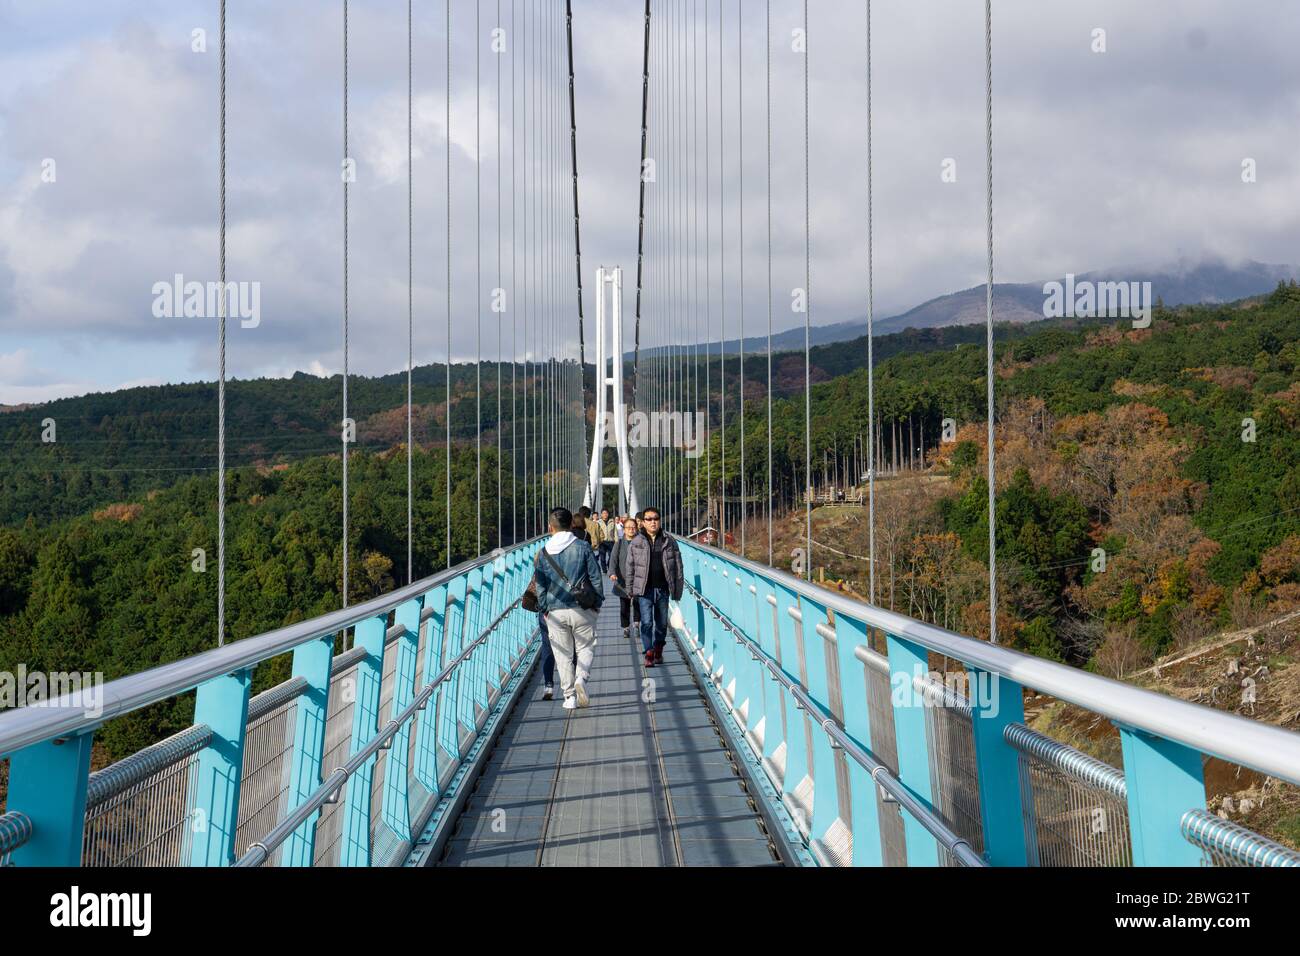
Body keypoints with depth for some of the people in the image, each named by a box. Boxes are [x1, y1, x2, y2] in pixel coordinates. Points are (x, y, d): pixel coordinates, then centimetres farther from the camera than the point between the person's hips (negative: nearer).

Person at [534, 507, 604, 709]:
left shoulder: (544, 553, 0)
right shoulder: (583, 549, -4)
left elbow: (540, 584, 3)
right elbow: (595, 578, -1)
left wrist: (544, 608, 13)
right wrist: (597, 602, 10)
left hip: (555, 611, 1)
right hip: (582, 609, -1)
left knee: (563, 654, 9)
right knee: (585, 647, 13)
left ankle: (569, 696, 8)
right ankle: (581, 677, -14)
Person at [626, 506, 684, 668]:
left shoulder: (669, 541, 3)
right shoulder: (636, 543, 1)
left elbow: (678, 566, 6)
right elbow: (630, 568, 5)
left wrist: (678, 588, 2)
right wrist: (630, 590, 3)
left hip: (663, 588, 2)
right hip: (644, 589, -2)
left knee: (662, 622, 12)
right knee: (646, 622, -7)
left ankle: (658, 651, 30)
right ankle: (649, 654, -3)